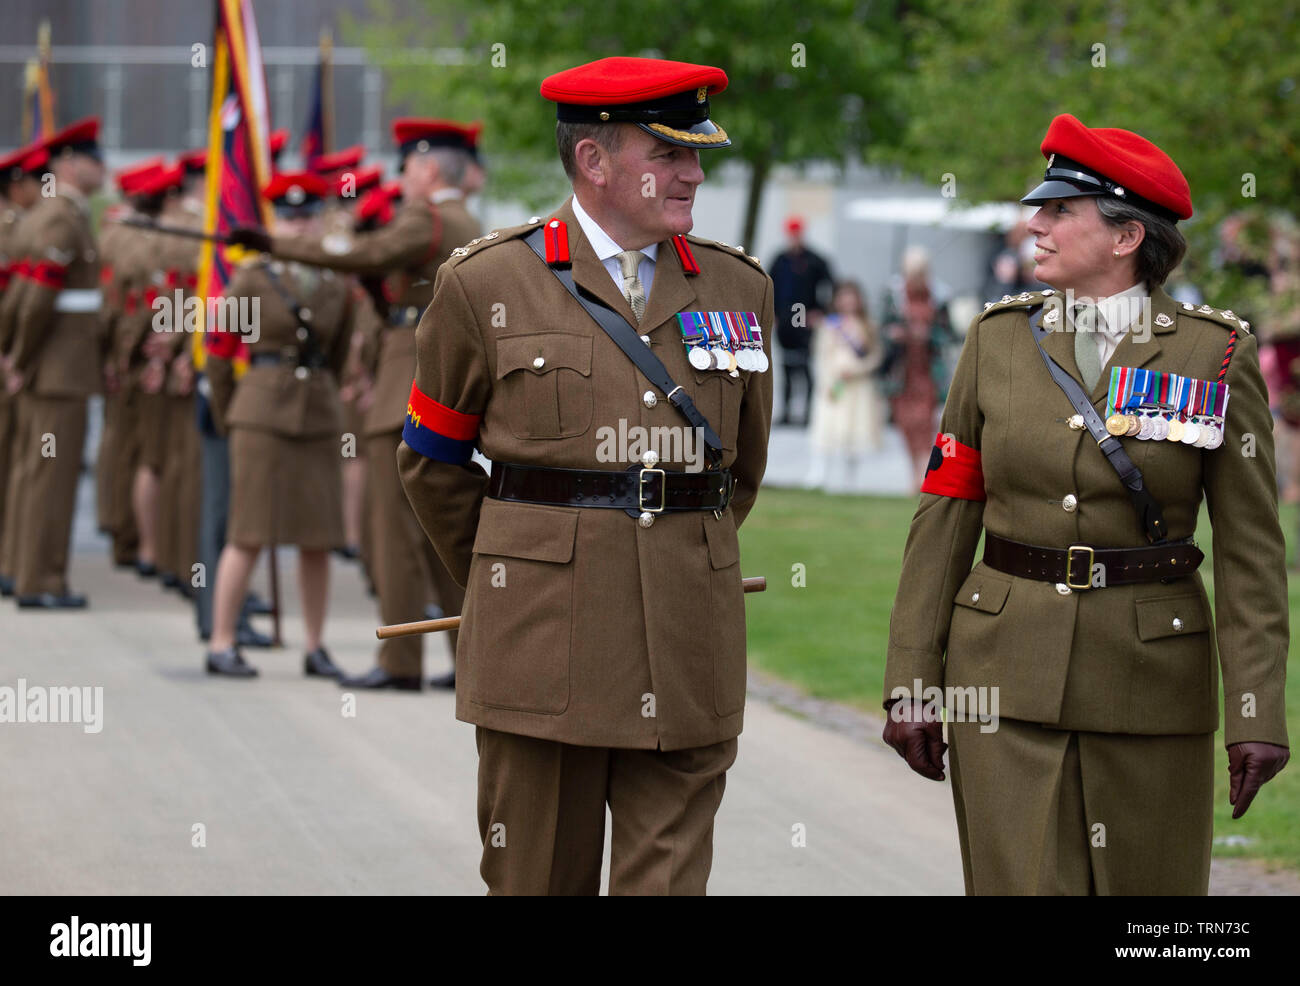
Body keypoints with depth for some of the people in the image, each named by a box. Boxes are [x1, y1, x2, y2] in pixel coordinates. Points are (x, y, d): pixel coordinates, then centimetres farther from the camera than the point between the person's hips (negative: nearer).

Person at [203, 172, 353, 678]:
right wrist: (227, 417, 10)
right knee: (249, 535, -6)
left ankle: (316, 649, 11)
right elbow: (217, 352, 5)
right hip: (262, 420, -4)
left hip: (319, 421, 4)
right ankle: (222, 645, -1)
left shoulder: (337, 289, 9)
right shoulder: (252, 281, -1)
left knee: (318, 540, 3)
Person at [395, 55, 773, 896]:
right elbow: (431, 459, 11)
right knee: (537, 879, 5)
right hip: (541, 637, -2)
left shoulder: (739, 289, 9)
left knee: (669, 880, 0)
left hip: (688, 646, 2)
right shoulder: (487, 285, 1)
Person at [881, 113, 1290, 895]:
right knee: (1021, 883, -4)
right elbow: (945, 518, 5)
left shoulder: (1217, 355, -3)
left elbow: (1251, 548, -4)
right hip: (1007, 679, 1)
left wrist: (1259, 711, -11)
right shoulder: (1000, 340, 4)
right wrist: (912, 683, 0)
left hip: (1151, 680, -1)